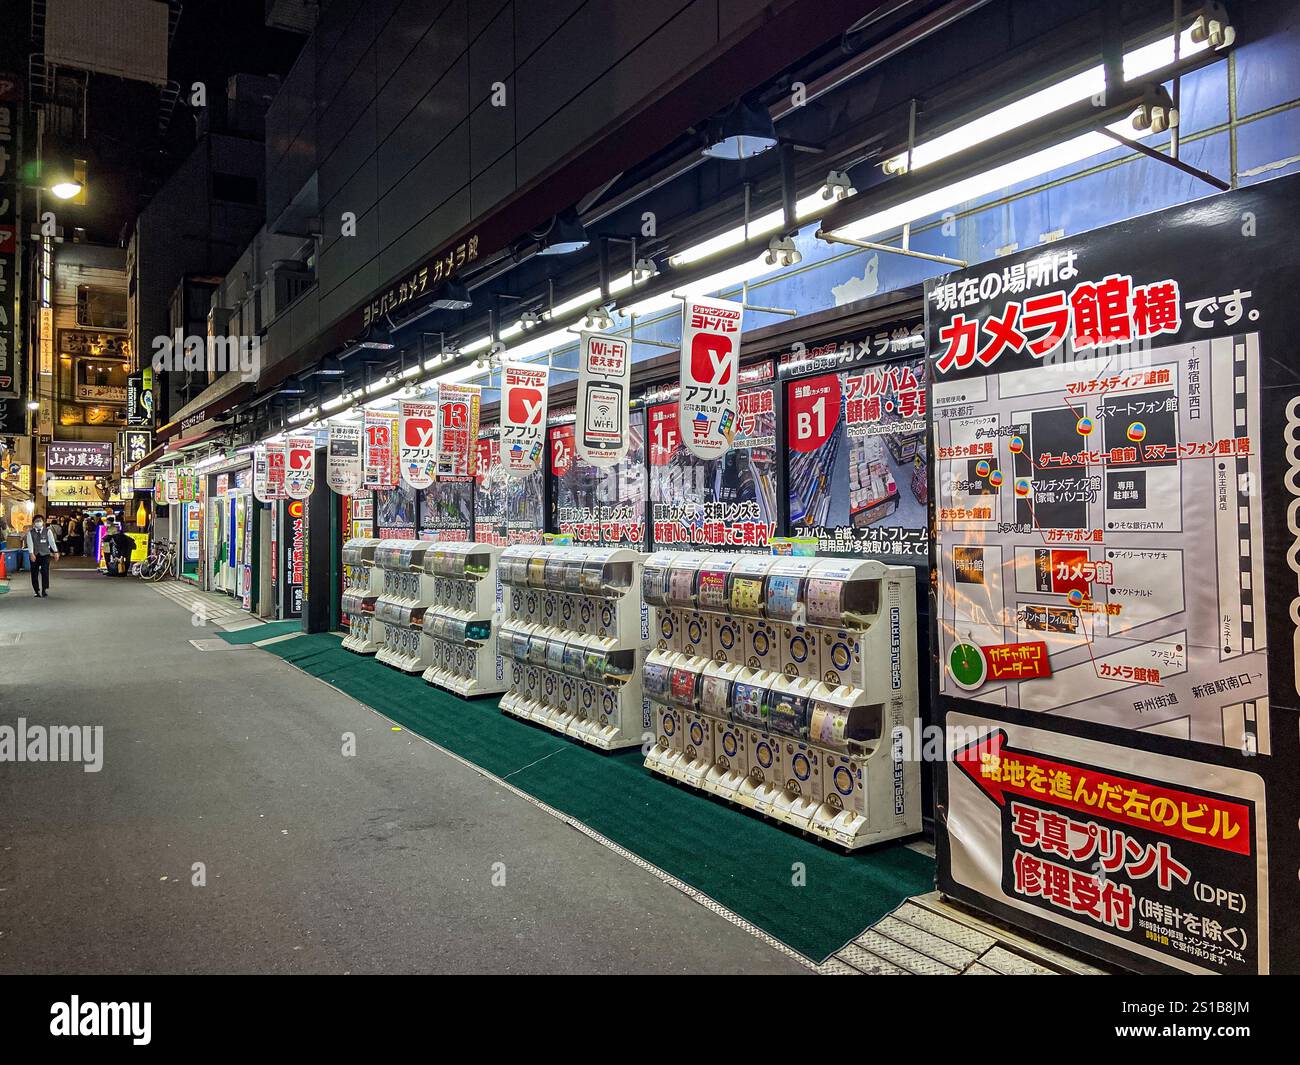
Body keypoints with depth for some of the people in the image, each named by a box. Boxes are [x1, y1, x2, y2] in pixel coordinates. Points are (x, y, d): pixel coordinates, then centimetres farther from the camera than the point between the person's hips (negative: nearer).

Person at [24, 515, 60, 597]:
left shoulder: (48, 531, 4)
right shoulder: (30, 532, 4)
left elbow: (52, 542, -1)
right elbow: (30, 543, -7)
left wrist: (55, 552, -10)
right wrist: (31, 553, -20)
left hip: (45, 554, -1)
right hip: (34, 555, 1)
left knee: (45, 572, -12)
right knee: (34, 573, 4)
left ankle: (45, 589, -5)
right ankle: (37, 591, 14)